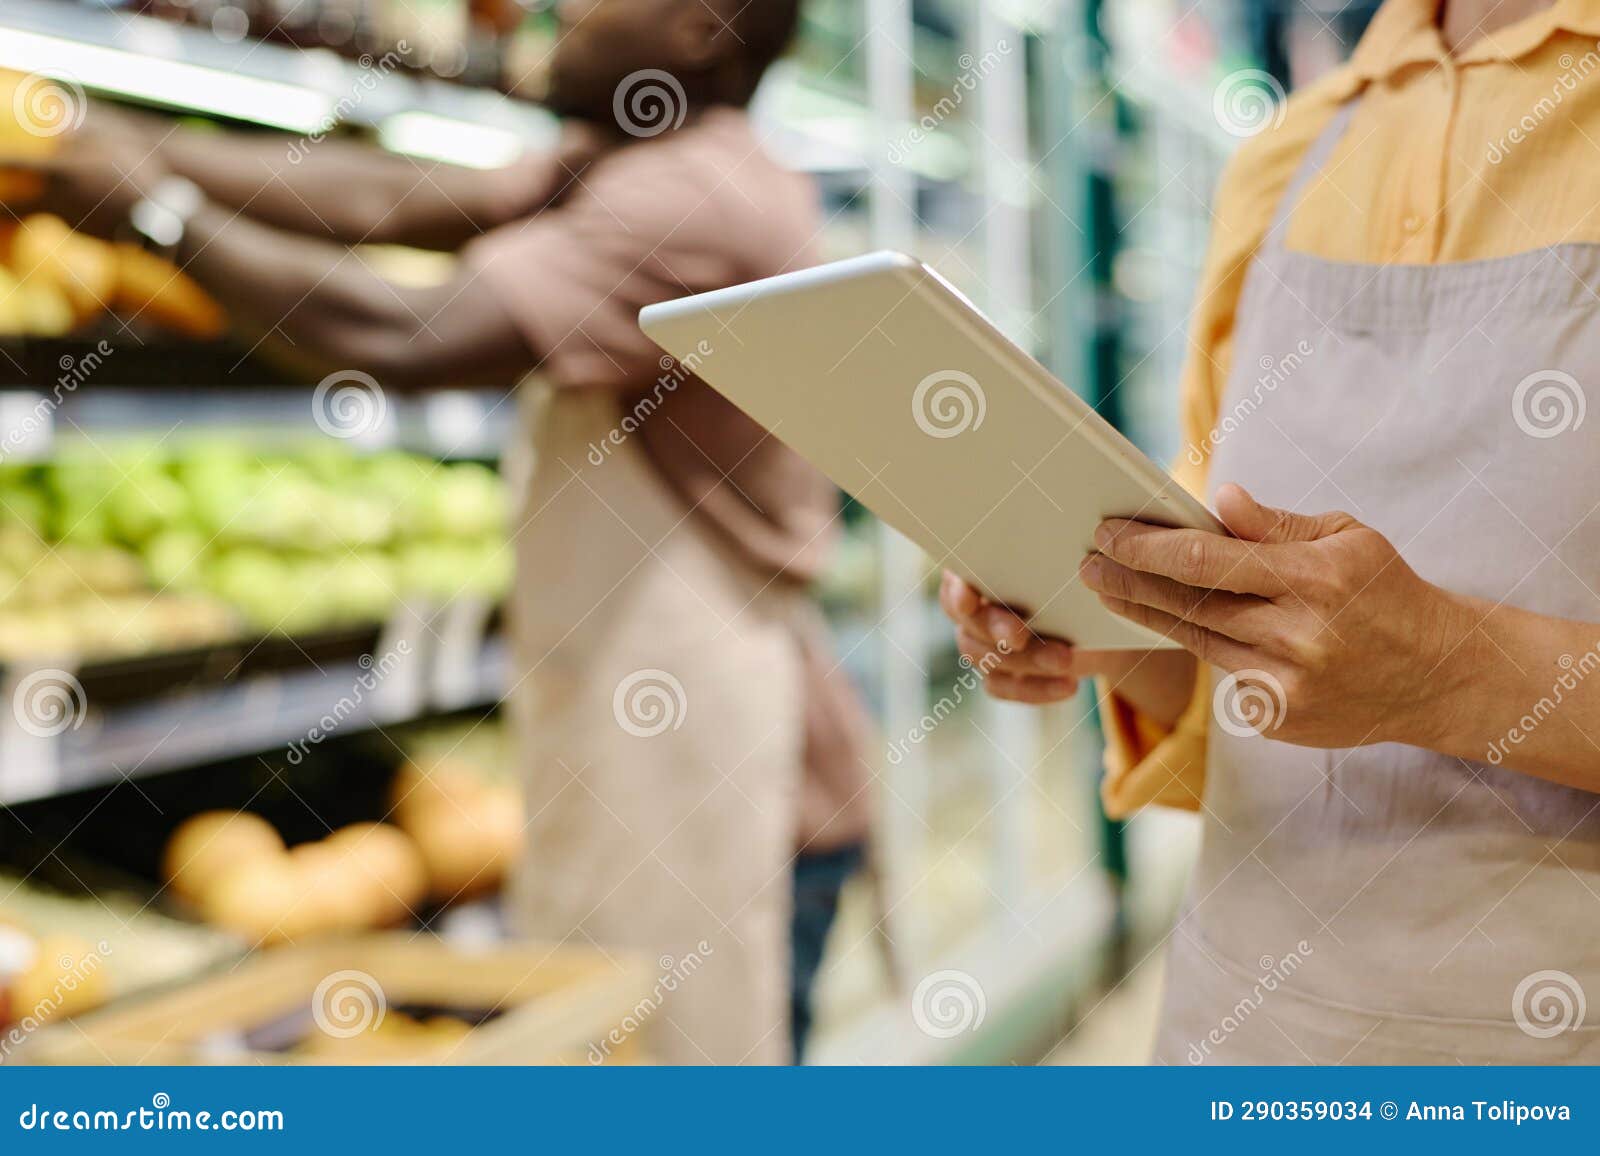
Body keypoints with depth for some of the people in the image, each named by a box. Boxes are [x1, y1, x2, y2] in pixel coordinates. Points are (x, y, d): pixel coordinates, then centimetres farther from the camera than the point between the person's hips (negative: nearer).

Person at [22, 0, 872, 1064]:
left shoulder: (696, 197, -18)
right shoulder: (618, 171, 14)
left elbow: (402, 341, -24)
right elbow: (386, 196, 7)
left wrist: (164, 210, -11)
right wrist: (128, 145, 1)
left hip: (701, 769, -9)